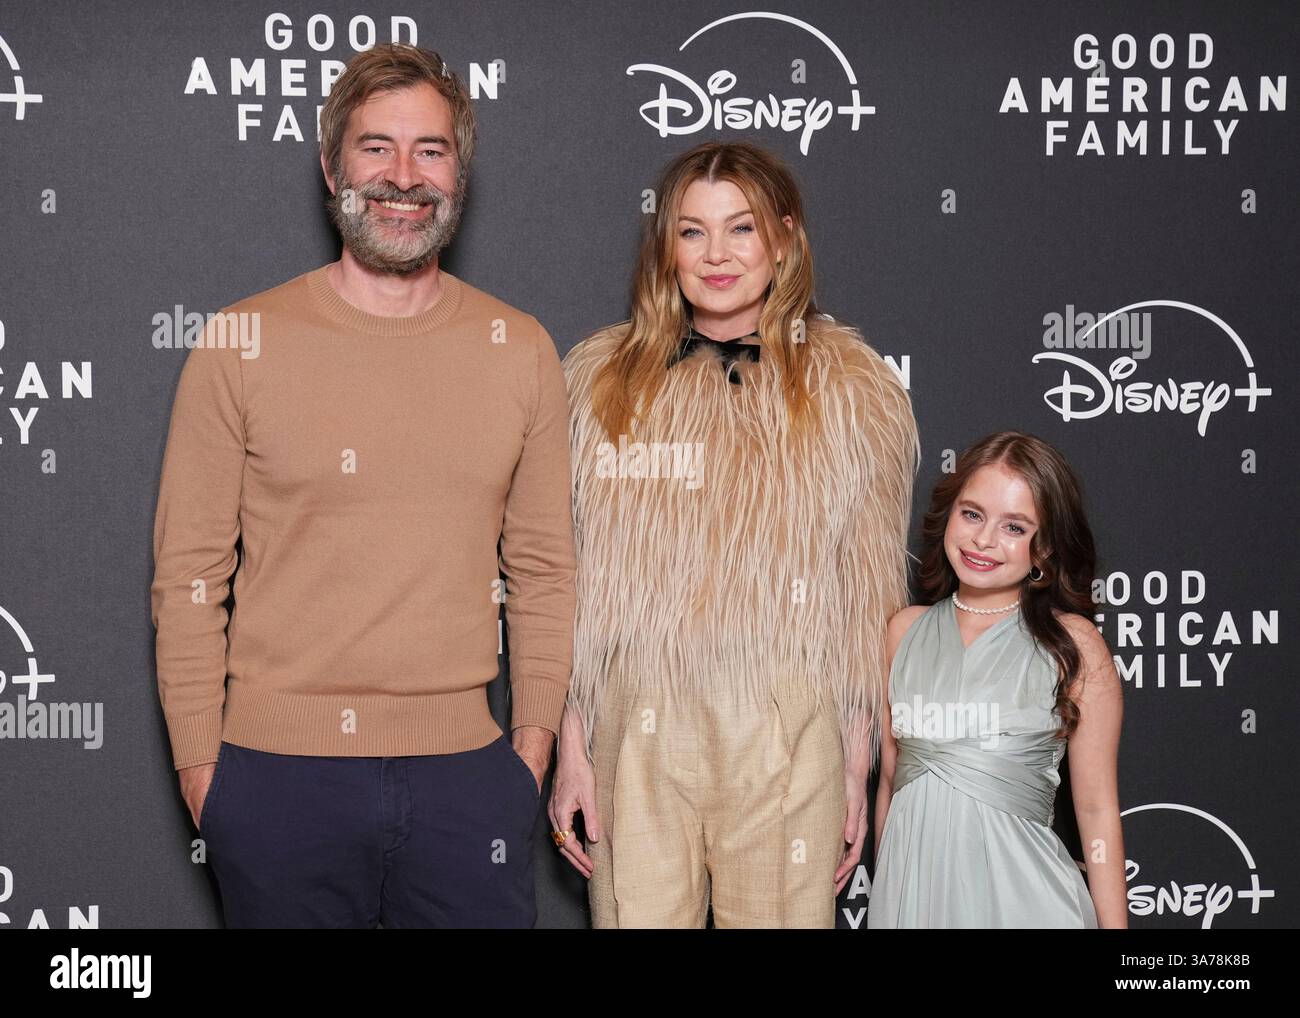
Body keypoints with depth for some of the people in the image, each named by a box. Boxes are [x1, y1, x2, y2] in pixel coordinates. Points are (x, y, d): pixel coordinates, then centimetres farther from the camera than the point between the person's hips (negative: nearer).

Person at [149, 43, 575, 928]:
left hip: (465, 773, 2)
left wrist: (534, 741, 5)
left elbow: (543, 567, 9)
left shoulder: (522, 350, 5)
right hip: (279, 777, -2)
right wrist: (200, 764, -3)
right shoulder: (241, 346, -2)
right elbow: (189, 572, -1)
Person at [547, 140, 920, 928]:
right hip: (635, 736, 1)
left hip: (788, 741, -1)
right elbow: (569, 579, 9)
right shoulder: (602, 376, 7)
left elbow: (874, 595, 5)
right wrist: (570, 746, 4)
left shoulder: (849, 385, 4)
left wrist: (858, 767, 2)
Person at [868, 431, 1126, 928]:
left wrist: (1113, 923, -6)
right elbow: (891, 778, 11)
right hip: (911, 887, 3)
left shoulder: (1072, 644, -6)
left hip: (1015, 889, -3)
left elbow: (1097, 809, -4)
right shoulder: (904, 630, 5)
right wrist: (884, 899, 13)